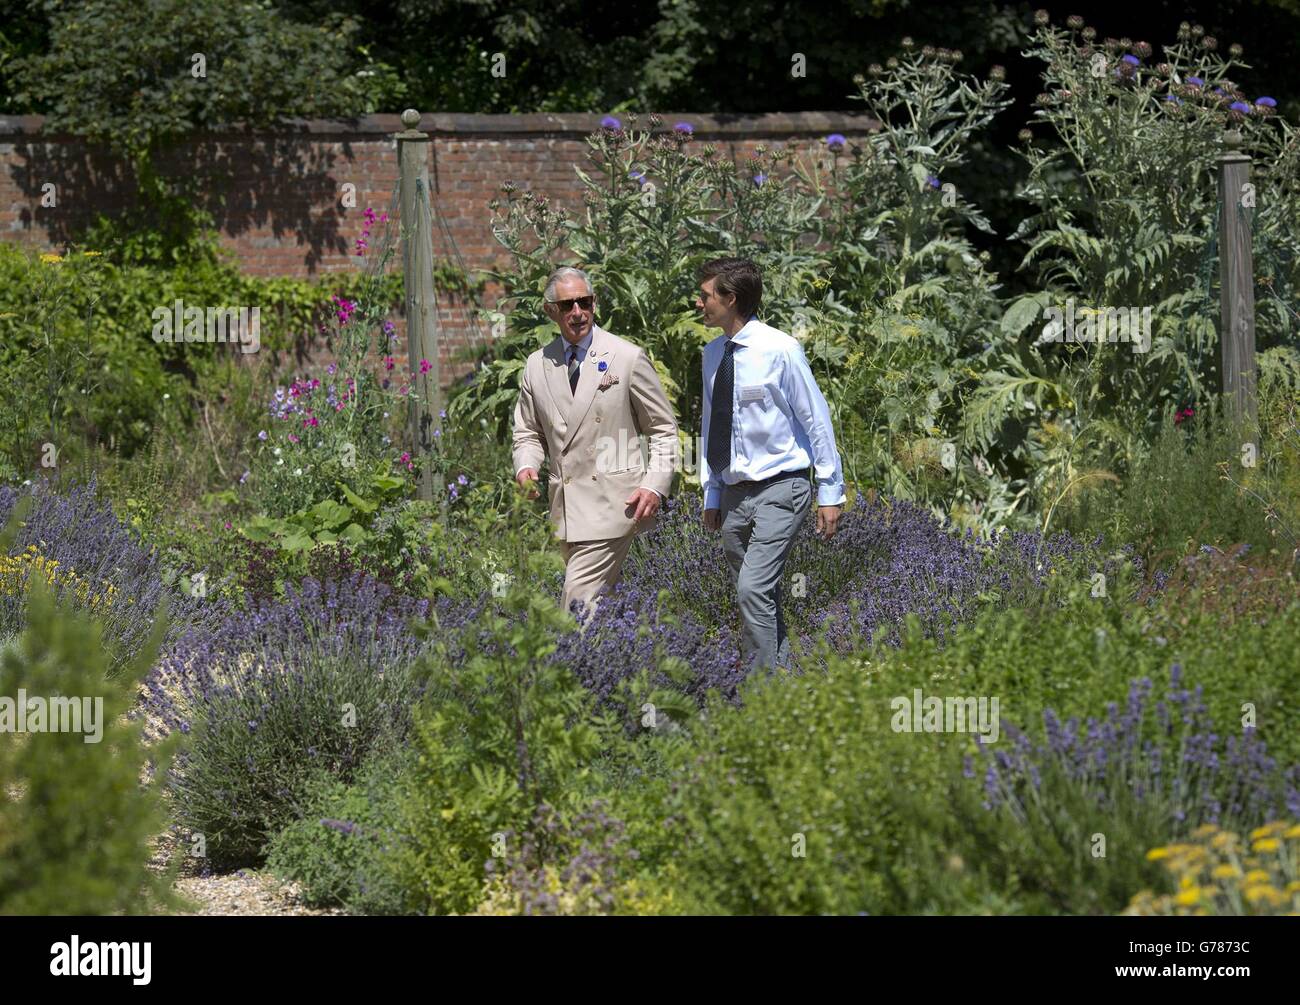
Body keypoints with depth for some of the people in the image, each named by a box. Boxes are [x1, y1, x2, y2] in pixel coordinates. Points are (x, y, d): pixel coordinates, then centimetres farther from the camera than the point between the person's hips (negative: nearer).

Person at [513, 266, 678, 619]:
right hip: (565, 507, 5)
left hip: (611, 506, -5)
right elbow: (529, 432, 18)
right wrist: (526, 467, -4)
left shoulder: (628, 358, -3)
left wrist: (656, 485, -11)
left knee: (579, 603, -16)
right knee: (599, 603, 11)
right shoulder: (537, 366, 9)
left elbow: (664, 429, 2)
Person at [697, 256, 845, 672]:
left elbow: (816, 420, -8)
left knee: (754, 589, -18)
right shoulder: (713, 354, 8)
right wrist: (711, 494, 15)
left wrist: (830, 492, -7)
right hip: (734, 493, 7)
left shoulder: (779, 349, -12)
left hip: (780, 490, -7)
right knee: (754, 598, 8)